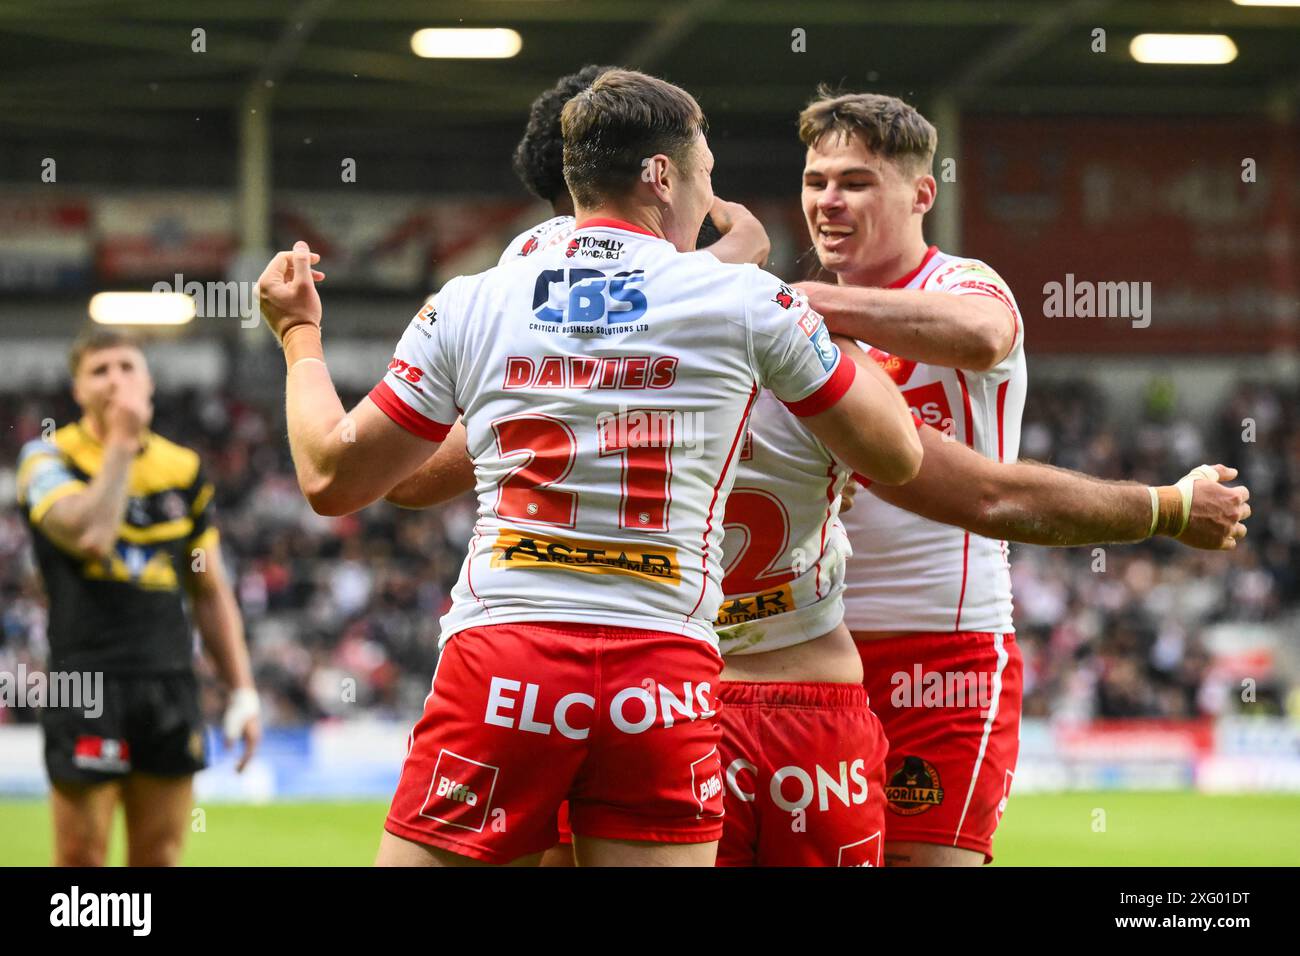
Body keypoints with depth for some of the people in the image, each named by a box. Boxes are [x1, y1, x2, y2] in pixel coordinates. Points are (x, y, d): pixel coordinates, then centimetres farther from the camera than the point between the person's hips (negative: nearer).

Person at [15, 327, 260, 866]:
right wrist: (121, 442, -13)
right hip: (86, 680, -4)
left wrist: (242, 691, 11)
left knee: (158, 857, 4)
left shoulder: (184, 472, 11)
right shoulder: (48, 458, -1)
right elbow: (89, 535, -22)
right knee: (81, 858, -4)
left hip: (170, 685, 4)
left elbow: (211, 592, 17)